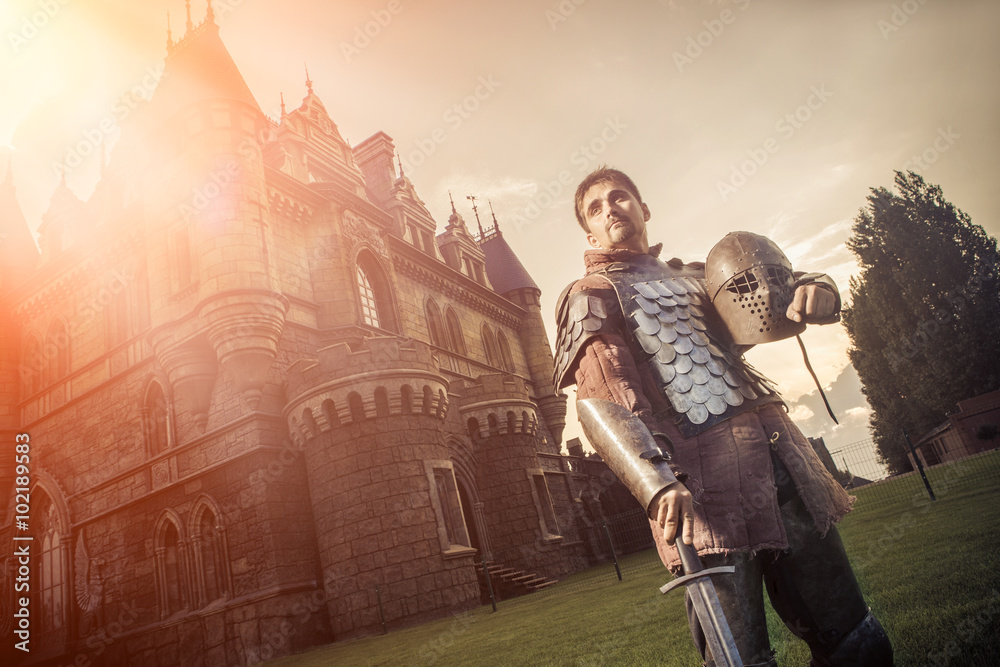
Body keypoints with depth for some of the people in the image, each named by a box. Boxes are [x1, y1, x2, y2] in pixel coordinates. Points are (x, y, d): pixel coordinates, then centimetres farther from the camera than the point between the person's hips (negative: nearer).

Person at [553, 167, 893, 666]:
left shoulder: (696, 275, 25)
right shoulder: (590, 296, 6)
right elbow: (605, 402, -10)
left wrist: (815, 289, -6)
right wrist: (658, 484, -27)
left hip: (780, 451, 6)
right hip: (702, 475, -6)